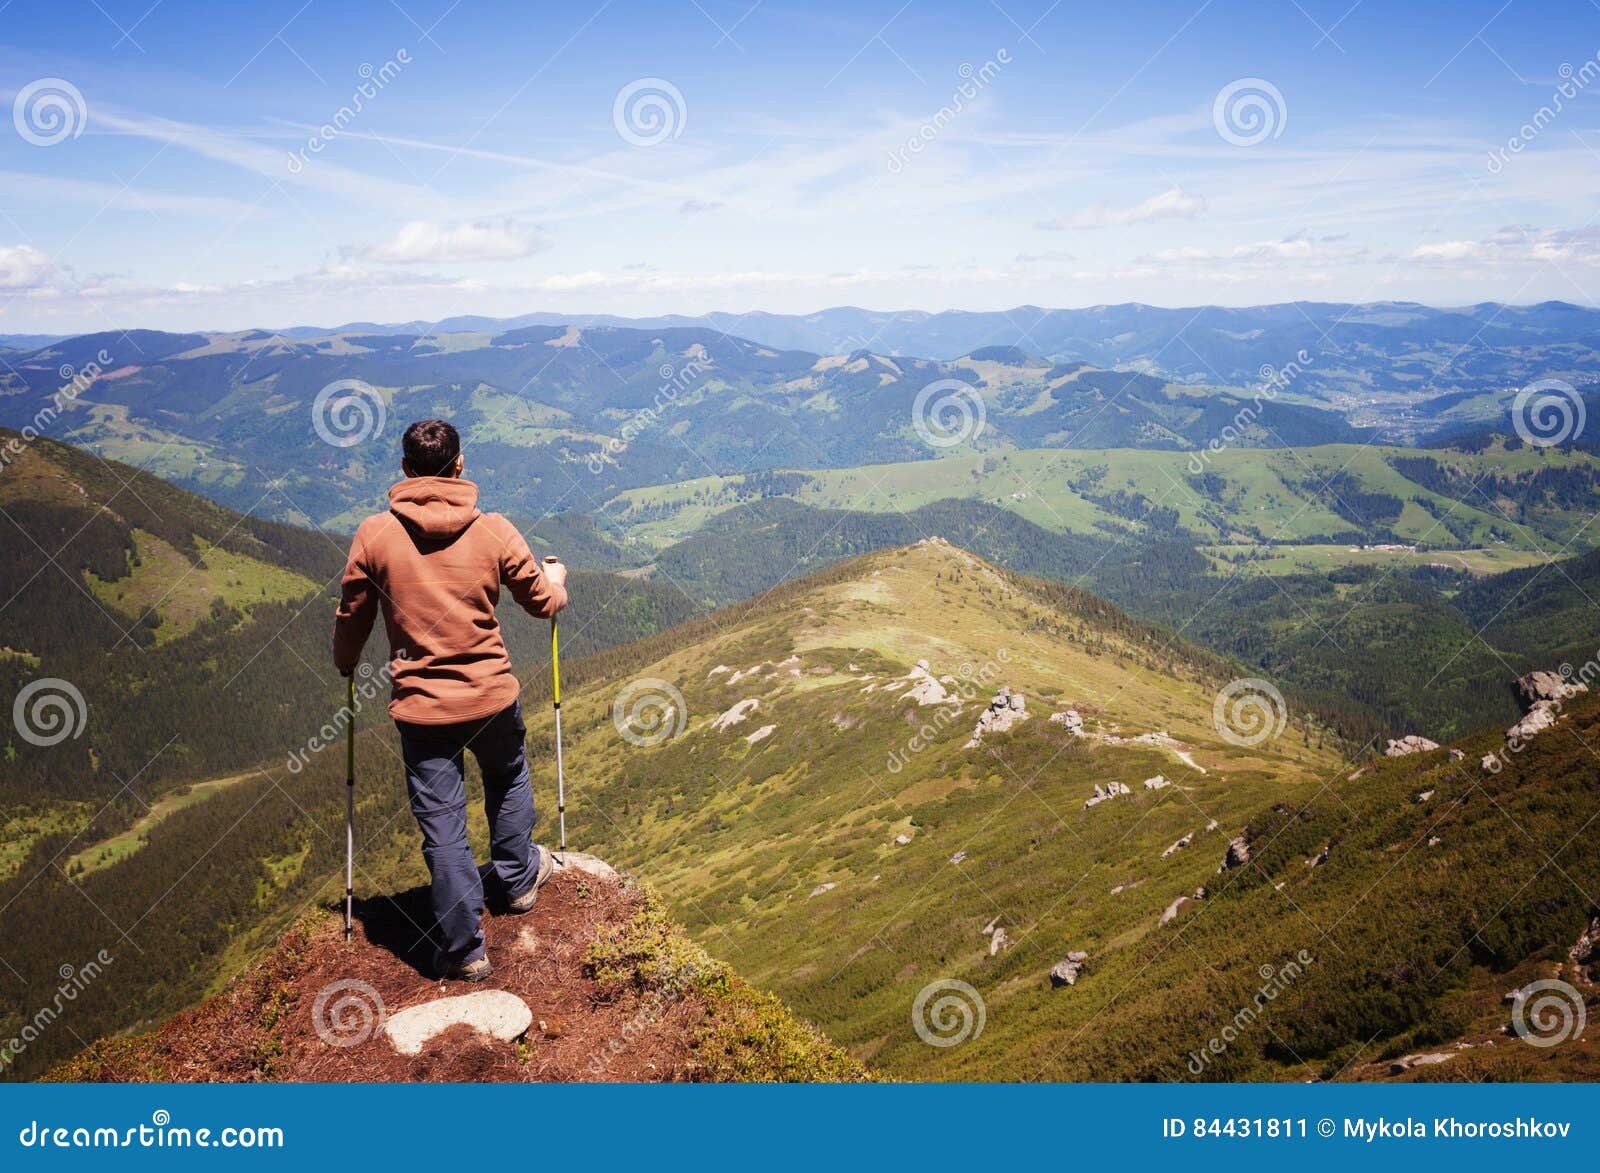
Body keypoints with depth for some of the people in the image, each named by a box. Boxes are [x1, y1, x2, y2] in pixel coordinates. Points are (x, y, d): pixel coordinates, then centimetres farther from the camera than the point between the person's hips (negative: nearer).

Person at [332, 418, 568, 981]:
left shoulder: (374, 534, -8)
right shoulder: (494, 531, -8)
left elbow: (352, 619, 3)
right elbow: (543, 602, 4)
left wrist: (345, 663, 24)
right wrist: (556, 577, 28)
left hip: (420, 706, -1)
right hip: (492, 695, 1)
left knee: (442, 825, 7)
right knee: (508, 779, 29)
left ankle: (464, 950, 16)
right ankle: (517, 877, 47)